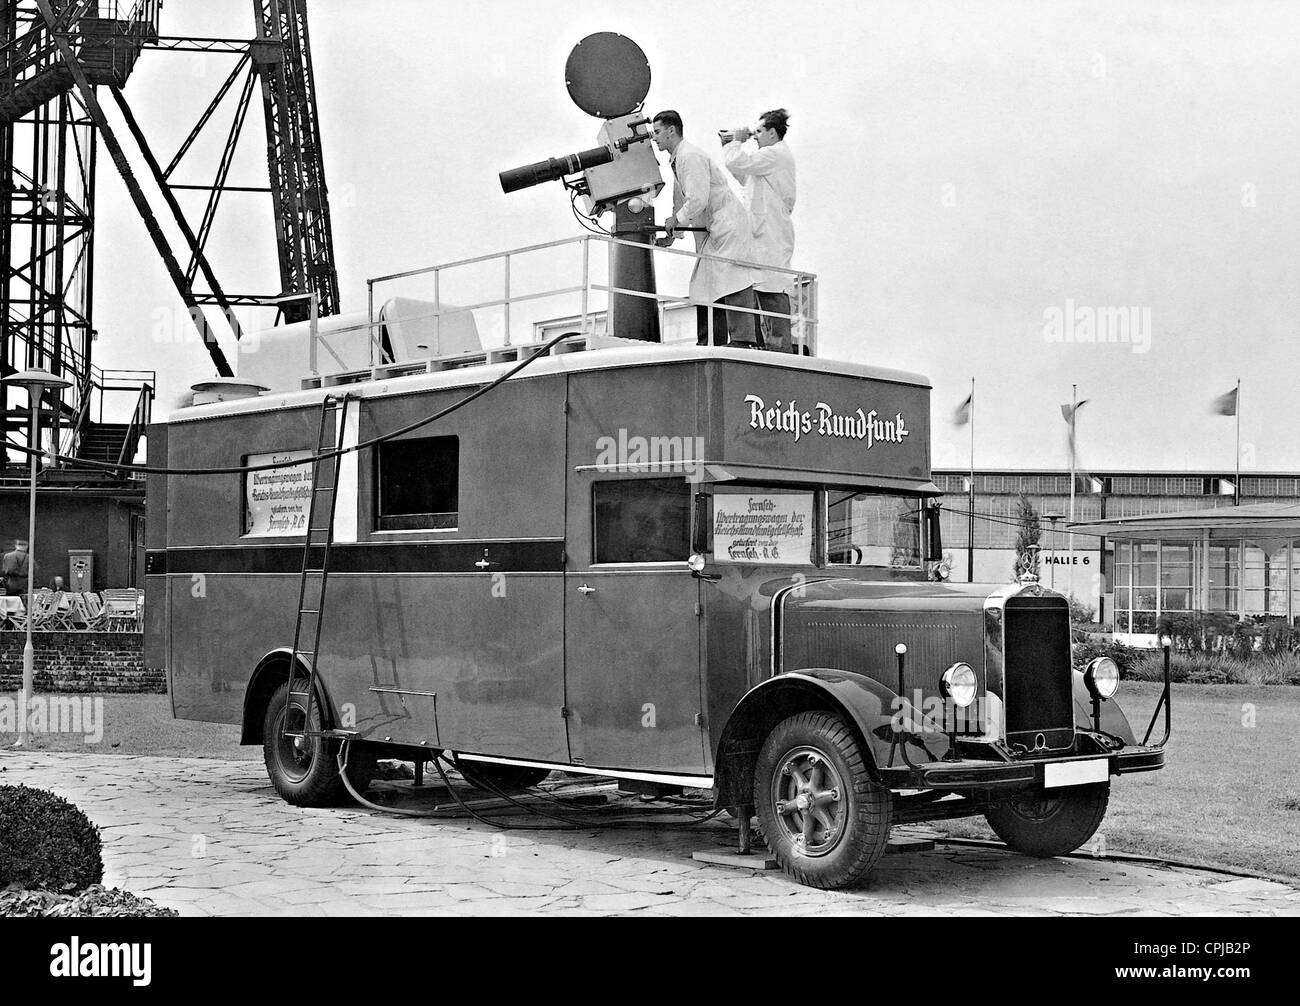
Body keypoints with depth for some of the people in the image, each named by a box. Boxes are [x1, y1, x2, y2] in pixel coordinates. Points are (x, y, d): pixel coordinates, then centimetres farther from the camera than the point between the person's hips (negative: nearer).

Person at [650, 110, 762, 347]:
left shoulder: (690, 157, -14)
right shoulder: (677, 161, 18)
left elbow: (698, 199, -22)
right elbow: (680, 203, 24)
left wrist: (676, 220, -10)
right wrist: (671, 234, 13)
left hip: (729, 225, -11)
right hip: (711, 230, 11)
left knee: (732, 281, -17)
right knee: (706, 284, 6)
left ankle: (743, 340, -24)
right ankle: (712, 343, 6)